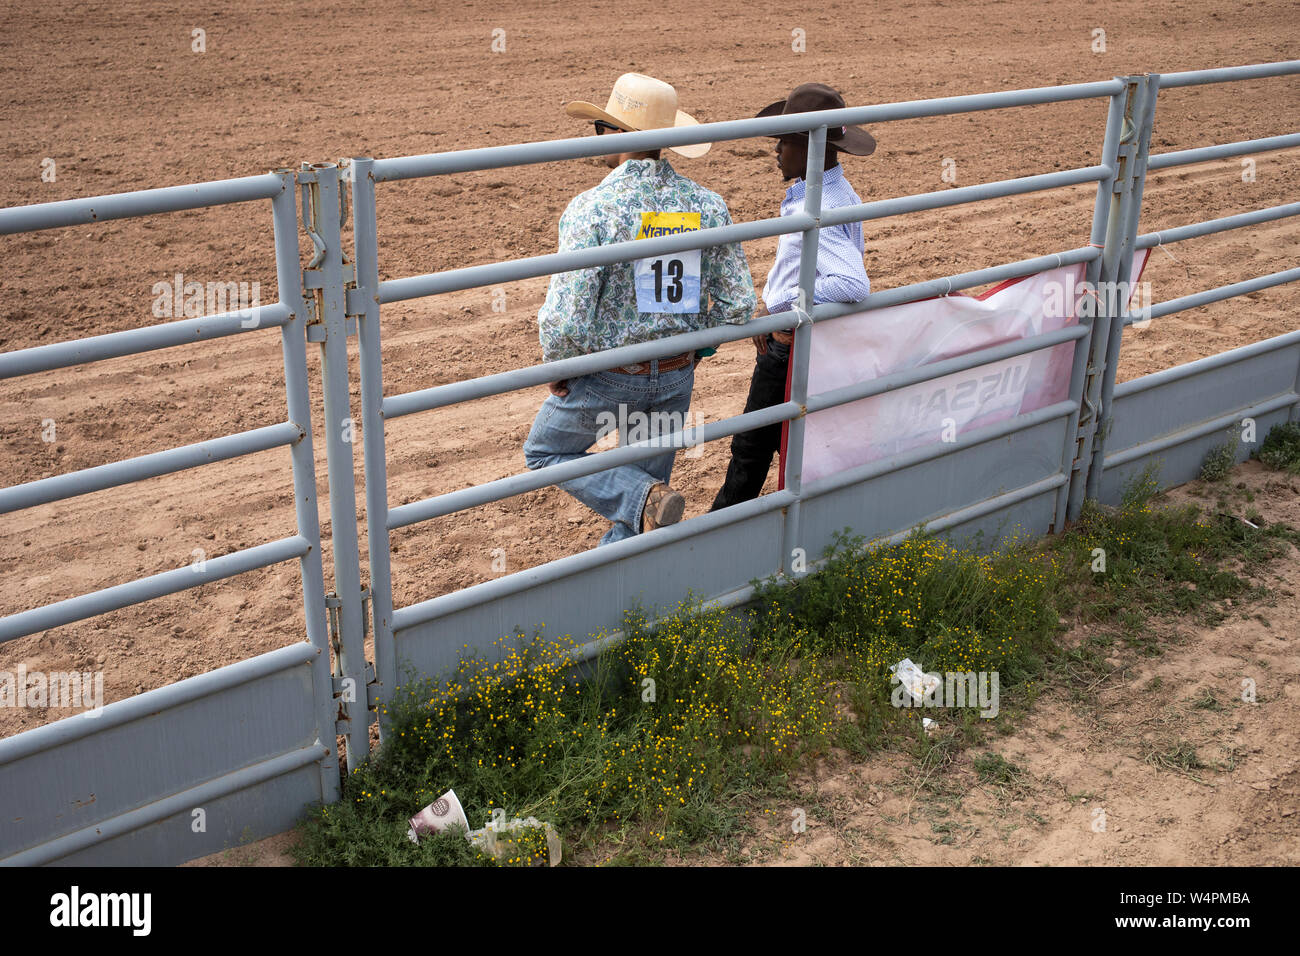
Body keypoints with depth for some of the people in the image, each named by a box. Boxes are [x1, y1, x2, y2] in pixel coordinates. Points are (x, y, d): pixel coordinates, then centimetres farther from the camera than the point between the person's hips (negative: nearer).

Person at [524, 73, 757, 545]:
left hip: (606, 378, -4)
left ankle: (645, 498, -2)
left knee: (545, 453, 20)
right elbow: (739, 306, -2)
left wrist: (558, 371, -6)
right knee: (644, 477, 21)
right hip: (677, 378, 5)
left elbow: (564, 319, -25)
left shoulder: (592, 208, -21)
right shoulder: (707, 204, -5)